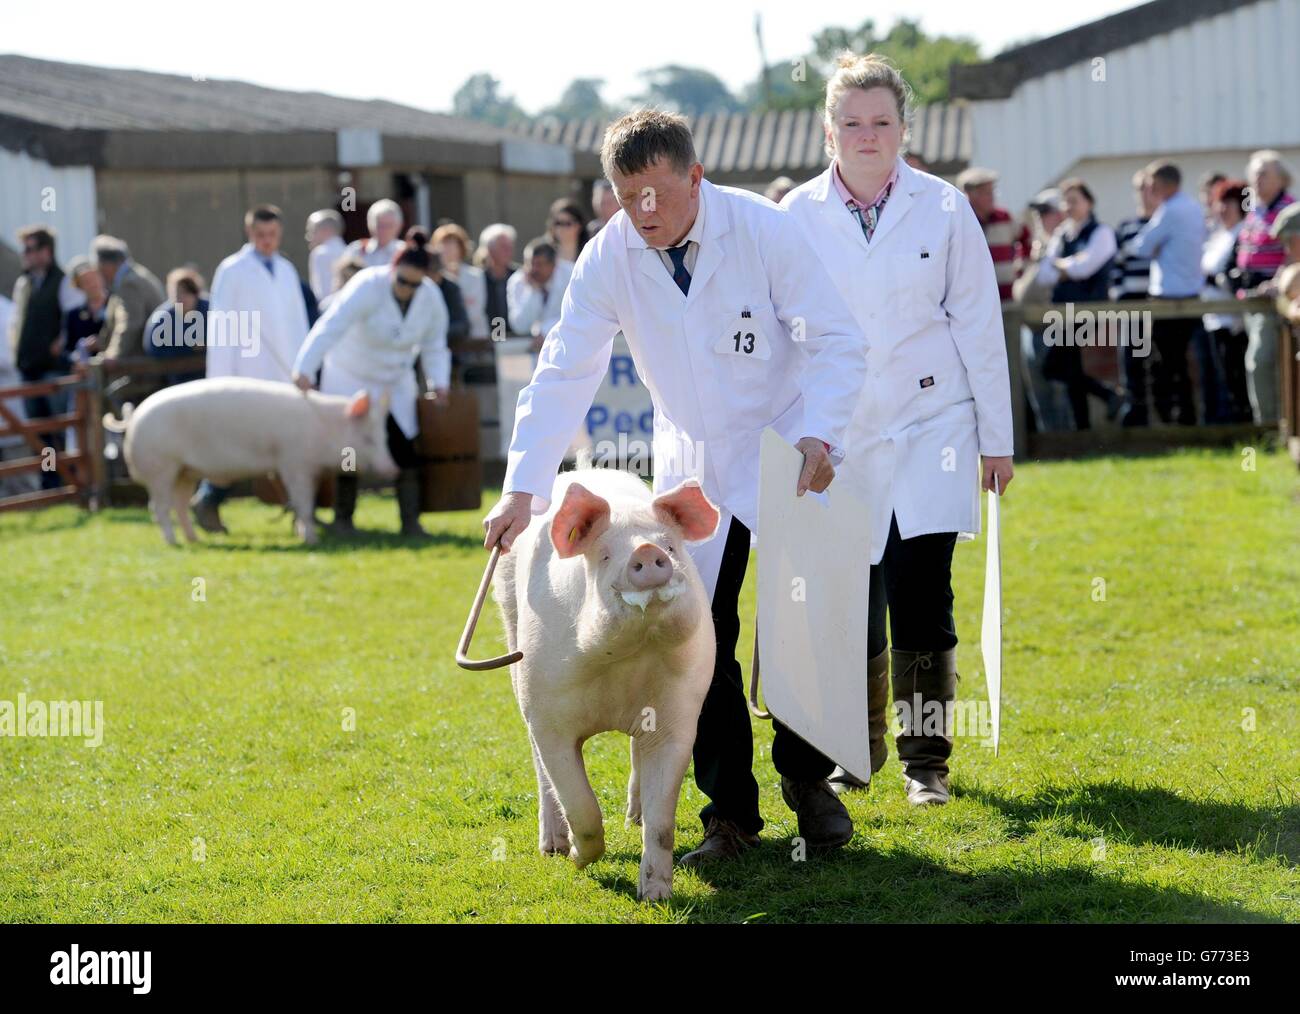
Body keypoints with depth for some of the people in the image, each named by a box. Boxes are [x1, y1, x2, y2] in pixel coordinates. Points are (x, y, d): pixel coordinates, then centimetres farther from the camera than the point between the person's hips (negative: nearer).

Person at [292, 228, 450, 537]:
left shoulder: (430, 297, -12)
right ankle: (342, 520, 10)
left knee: (405, 451, -5)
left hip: (395, 383, 4)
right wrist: (304, 369, -51)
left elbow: (434, 346, 1)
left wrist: (437, 380, -16)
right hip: (350, 379, -4)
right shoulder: (367, 288, -29)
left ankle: (410, 521, 0)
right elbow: (329, 328, -40)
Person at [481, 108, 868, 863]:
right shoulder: (609, 258, -11)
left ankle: (808, 781, 18)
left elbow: (837, 340, -14)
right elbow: (564, 375, -9)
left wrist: (821, 434, -27)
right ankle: (731, 813, 9)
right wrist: (523, 489, -15)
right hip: (691, 467, 3)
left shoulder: (764, 230, -19)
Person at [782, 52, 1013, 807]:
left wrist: (997, 437, 3)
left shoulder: (943, 208, 0)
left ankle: (926, 759, 8)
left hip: (930, 429, -1)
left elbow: (979, 325, 3)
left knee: (921, 596, -5)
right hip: (839, 438, 1)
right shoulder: (797, 216, 1)